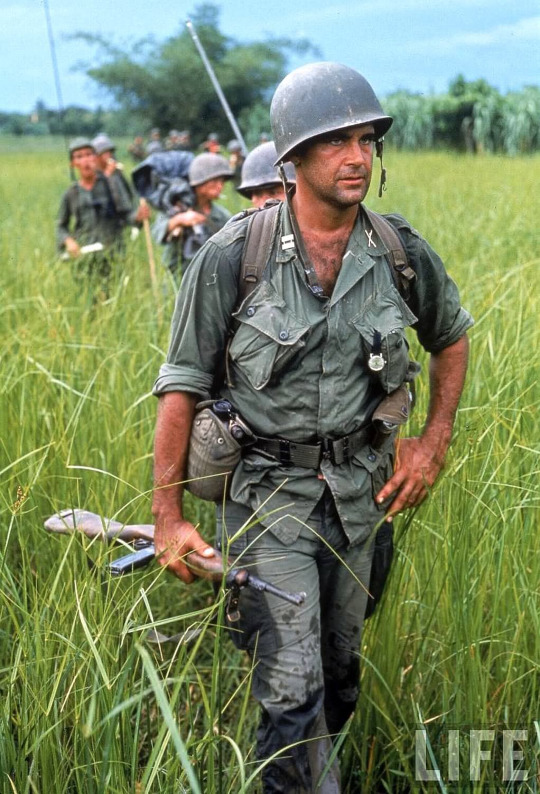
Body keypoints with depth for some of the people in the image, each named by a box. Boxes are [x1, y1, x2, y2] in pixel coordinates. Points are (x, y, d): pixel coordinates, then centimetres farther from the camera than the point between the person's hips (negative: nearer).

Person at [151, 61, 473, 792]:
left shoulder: (402, 252, -6)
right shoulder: (233, 256, -15)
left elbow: (452, 338, 15)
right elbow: (183, 383, -9)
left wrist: (434, 443, 4)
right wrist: (169, 516, -9)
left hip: (358, 491, 4)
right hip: (267, 493, -4)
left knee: (340, 671, 19)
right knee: (292, 691, -10)